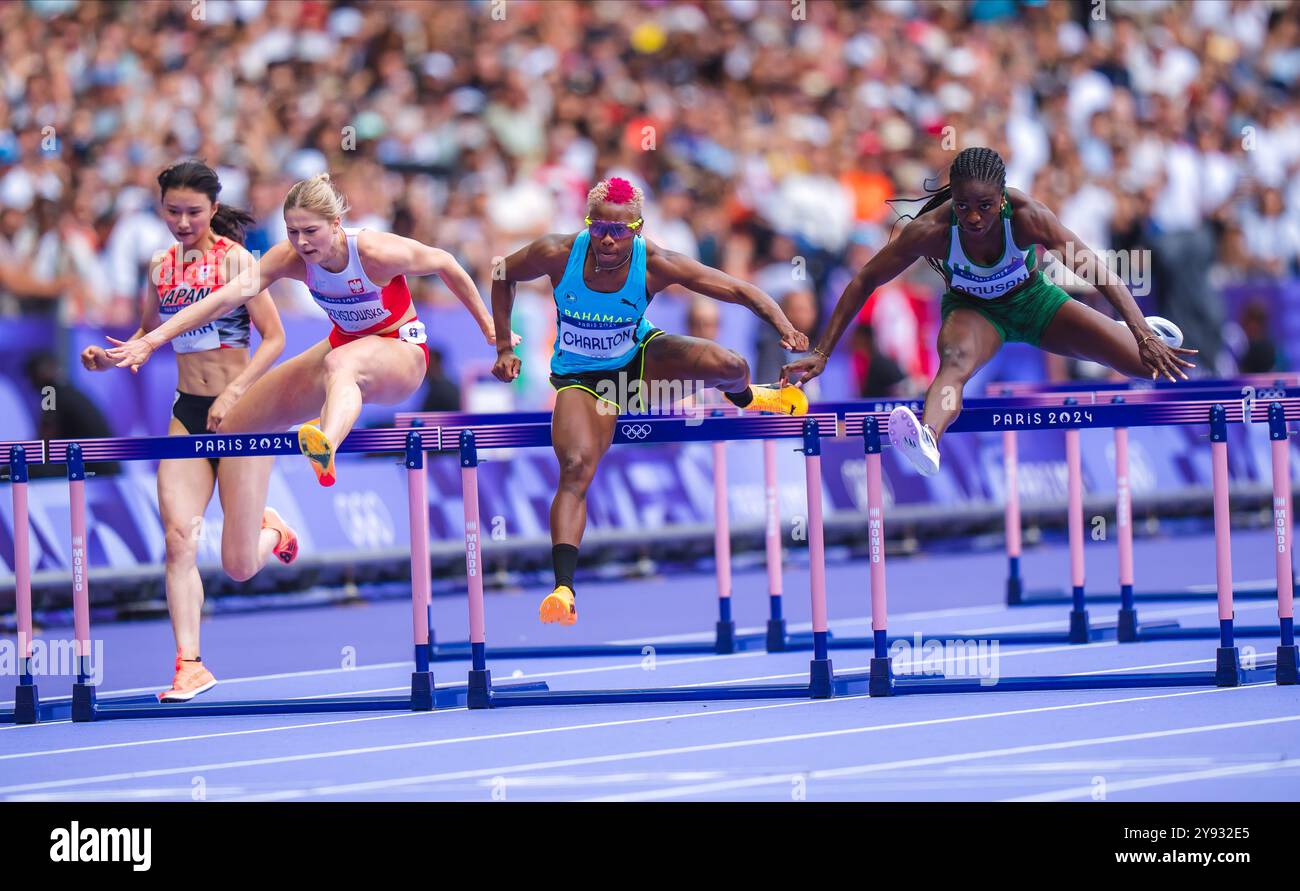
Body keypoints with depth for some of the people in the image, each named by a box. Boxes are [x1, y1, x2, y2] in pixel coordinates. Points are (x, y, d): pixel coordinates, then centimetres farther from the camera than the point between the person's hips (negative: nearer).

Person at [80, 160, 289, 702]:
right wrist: (111, 358, 2)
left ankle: (272, 531, 36)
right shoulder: (162, 267, 6)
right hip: (188, 414, 4)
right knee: (179, 537, -11)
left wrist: (233, 394, -20)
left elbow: (274, 339, -11)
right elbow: (149, 332, 22)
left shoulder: (233, 259, -9)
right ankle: (189, 666, -7)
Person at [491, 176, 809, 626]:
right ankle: (563, 589, -26)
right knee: (576, 469, -25)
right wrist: (504, 349, -3)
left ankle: (743, 397, 20)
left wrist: (786, 329, -40)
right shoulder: (559, 254, -23)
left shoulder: (655, 264, -25)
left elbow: (739, 291, -24)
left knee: (728, 365, -22)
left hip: (640, 358, 1)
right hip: (581, 380, -1)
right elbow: (504, 277, -1)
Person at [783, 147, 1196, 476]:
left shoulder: (1026, 216, -33)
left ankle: (1139, 330, 36)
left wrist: (1143, 335, -42)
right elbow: (864, 282, -23)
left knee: (1148, 364, -3)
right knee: (956, 361, -40)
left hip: (1032, 299, 2)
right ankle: (928, 439, -71)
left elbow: (1097, 271, -33)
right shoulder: (933, 230, -32)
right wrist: (821, 353, -27)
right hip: (972, 309, -2)